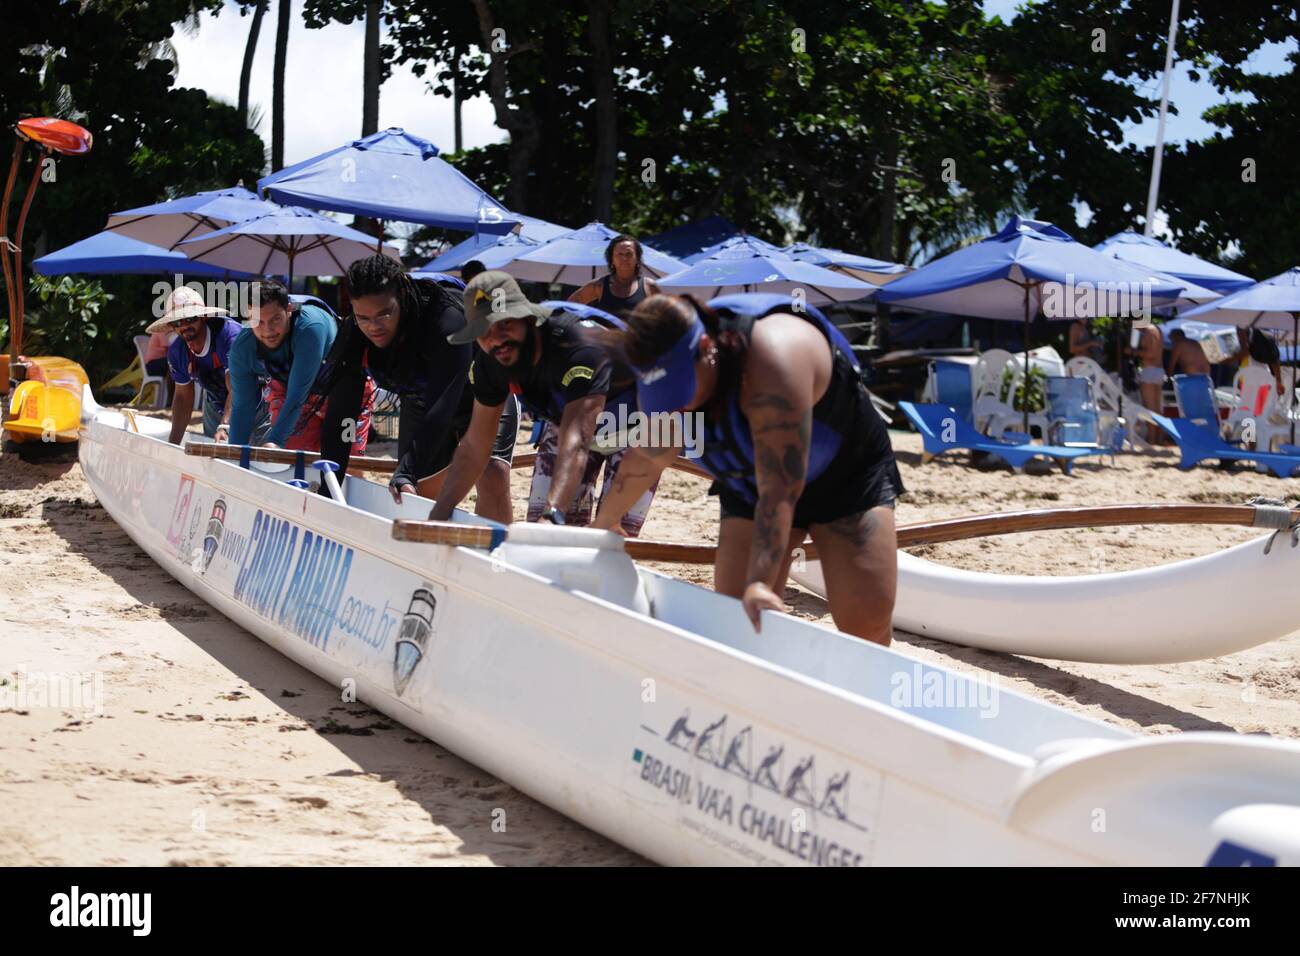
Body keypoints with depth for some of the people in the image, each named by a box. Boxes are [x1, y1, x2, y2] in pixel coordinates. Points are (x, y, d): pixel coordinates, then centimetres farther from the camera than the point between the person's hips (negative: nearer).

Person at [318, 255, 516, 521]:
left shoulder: (447, 322, -39)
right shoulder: (354, 335, -23)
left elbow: (442, 405, -44)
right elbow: (339, 414, -20)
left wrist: (406, 472, -52)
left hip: (482, 401, -5)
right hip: (419, 406, 5)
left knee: (493, 475, -27)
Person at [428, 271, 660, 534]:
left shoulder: (582, 346, -42)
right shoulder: (489, 361, -20)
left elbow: (575, 444, -52)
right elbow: (474, 446, -11)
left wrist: (553, 514, -65)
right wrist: (438, 515, -16)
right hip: (567, 419, 6)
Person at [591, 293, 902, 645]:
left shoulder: (774, 362, -39)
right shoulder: (664, 375, -17)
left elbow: (779, 490, -41)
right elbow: (647, 456, 4)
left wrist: (760, 582, -46)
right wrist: (605, 520, 14)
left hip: (847, 473, -5)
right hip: (749, 488, 6)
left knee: (869, 622, -17)